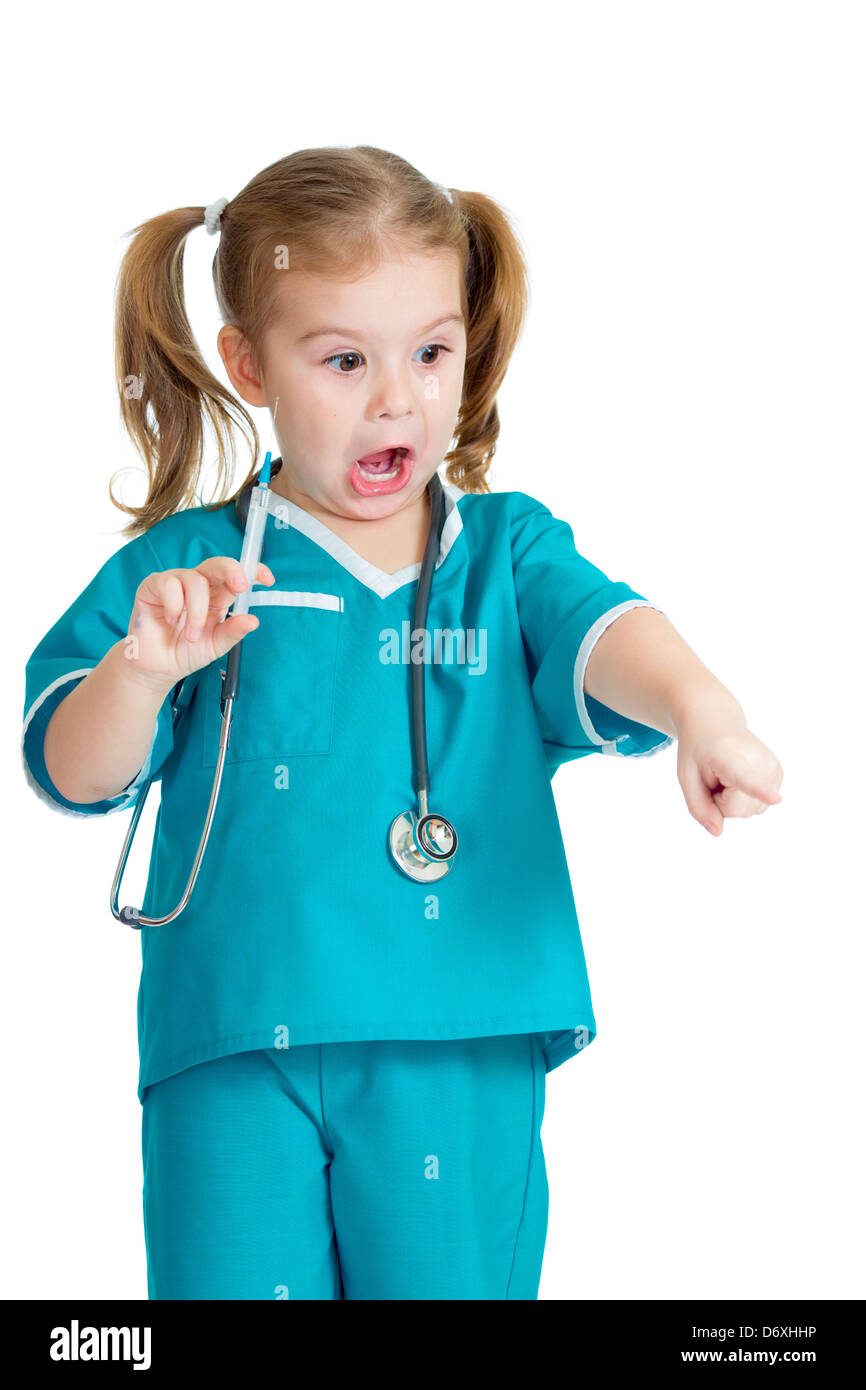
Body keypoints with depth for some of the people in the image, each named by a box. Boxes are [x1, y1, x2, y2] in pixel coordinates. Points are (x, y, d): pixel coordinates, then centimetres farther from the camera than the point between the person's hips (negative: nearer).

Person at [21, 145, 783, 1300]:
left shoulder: (508, 551, 8)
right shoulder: (183, 565, 5)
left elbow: (602, 637, -13)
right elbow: (74, 777, 0)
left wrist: (696, 704, -36)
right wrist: (144, 669, -21)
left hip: (458, 1048, 1)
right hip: (235, 1048, 0)